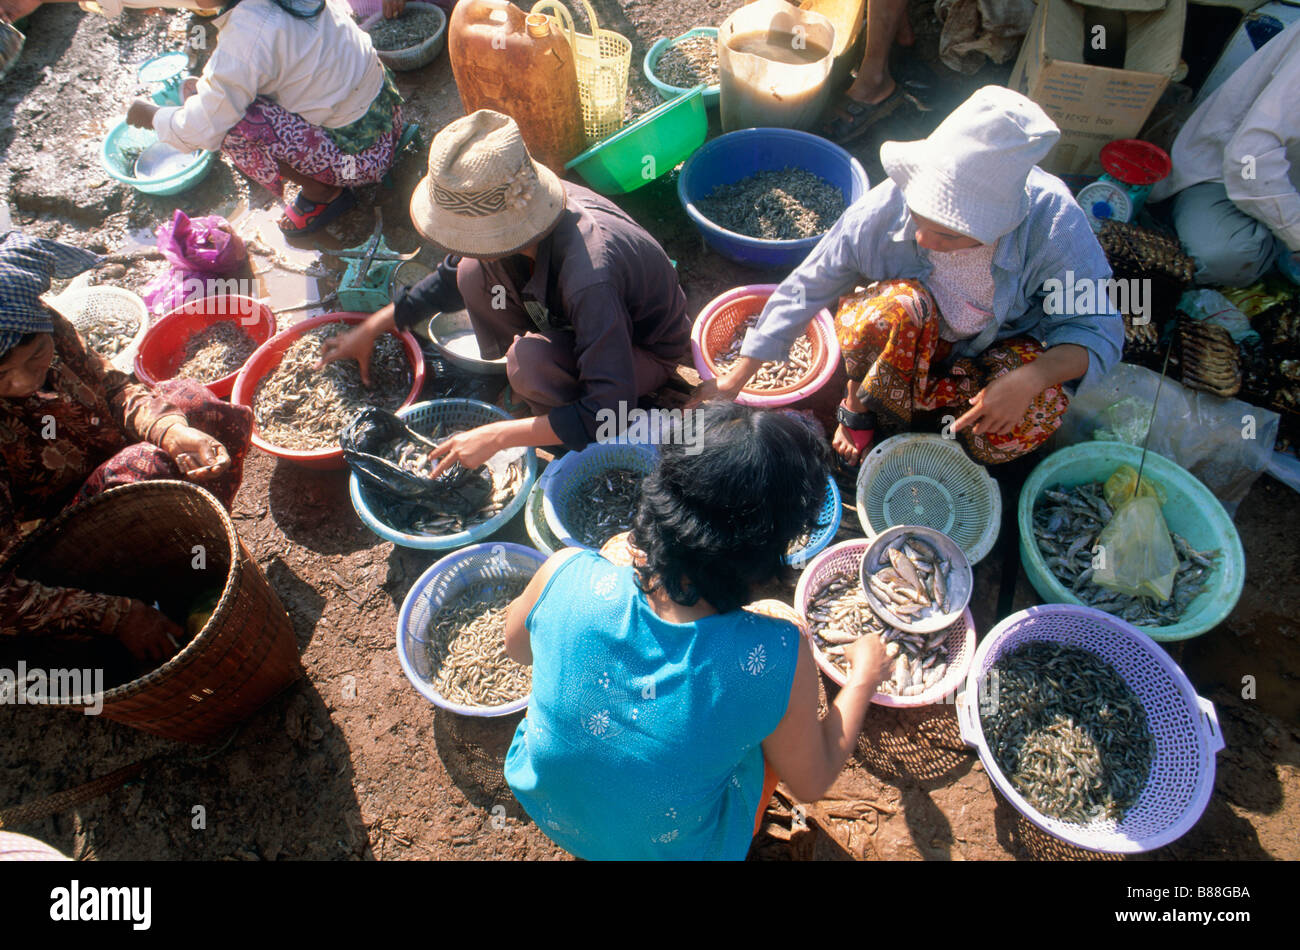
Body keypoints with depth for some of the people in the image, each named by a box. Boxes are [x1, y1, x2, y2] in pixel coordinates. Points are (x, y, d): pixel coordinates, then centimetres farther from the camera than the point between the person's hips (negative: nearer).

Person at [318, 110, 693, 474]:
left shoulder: (589, 278, -42)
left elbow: (609, 411, -39)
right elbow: (451, 278, 4)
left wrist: (496, 437, -35)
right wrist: (371, 329, 3)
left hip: (644, 349, -6)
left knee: (531, 359, -35)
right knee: (473, 272, -12)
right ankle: (525, 383, 7)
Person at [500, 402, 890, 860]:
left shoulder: (565, 575, -31)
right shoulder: (780, 659, -35)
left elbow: (517, 646, -6)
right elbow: (812, 781, -14)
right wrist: (865, 676, 1)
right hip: (677, 848, -2)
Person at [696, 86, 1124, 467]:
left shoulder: (1053, 222, -29)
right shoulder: (881, 211, -27)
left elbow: (1099, 330, -19)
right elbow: (805, 289, -17)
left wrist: (1032, 377, -41)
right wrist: (734, 381, -14)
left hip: (997, 344, 0)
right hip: (906, 340, 0)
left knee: (1038, 412, -33)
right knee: (899, 304, -37)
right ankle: (860, 398, -6)